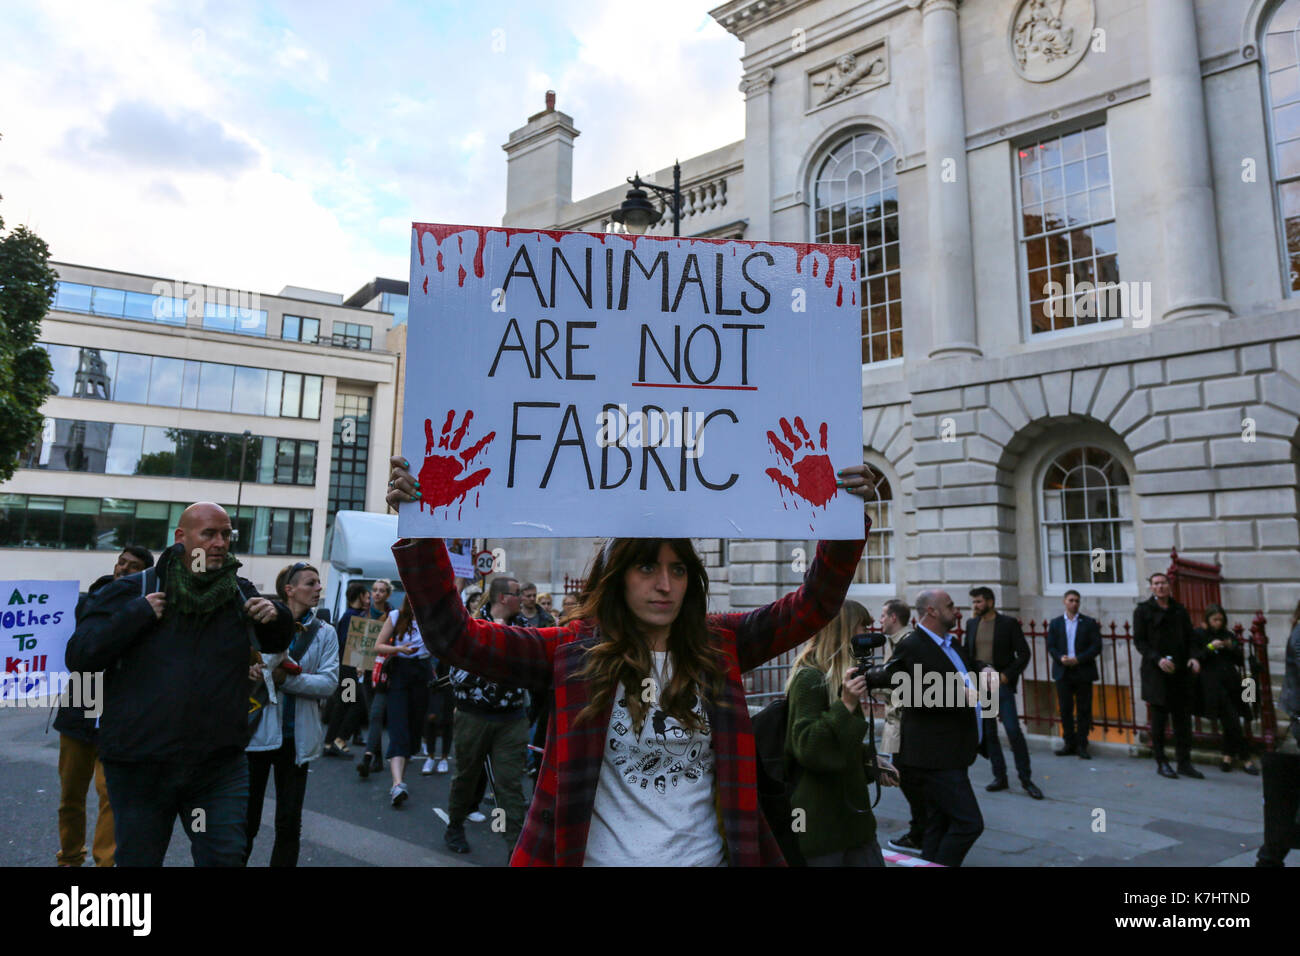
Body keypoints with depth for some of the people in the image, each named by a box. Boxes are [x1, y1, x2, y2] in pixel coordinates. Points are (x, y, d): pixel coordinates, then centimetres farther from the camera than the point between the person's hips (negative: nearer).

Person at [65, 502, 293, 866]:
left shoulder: (241, 593, 5)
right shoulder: (133, 590, -2)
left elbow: (276, 643, 20)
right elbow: (78, 655, -6)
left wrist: (277, 617, -3)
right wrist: (138, 614, -19)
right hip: (139, 767, -1)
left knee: (225, 858, 1)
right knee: (138, 858, 15)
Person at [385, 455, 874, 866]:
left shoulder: (718, 645, -2)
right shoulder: (574, 650, -8)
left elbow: (813, 604, -5)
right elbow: (453, 633, -13)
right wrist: (419, 531, -23)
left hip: (705, 855, 2)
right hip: (599, 855, -1)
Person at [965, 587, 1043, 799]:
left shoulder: (1009, 623, -3)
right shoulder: (972, 624, 10)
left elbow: (1024, 653, -4)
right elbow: (967, 653, 17)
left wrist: (1007, 675, -12)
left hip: (1001, 685, -4)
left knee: (1014, 731, -7)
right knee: (988, 733, 8)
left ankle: (1026, 778, 7)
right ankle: (1000, 777, 19)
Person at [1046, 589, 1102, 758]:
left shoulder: (1089, 623, 4)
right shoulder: (1055, 623, 10)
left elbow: (1096, 646, -3)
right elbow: (1051, 646, 6)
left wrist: (1078, 659, -14)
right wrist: (1061, 658, -13)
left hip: (1083, 672, -2)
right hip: (1063, 672, 2)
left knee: (1084, 710, 1)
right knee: (1065, 709, 4)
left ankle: (1082, 746, 9)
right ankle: (1070, 743, 13)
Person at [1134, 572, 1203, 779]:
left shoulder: (1179, 610, 13)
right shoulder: (1143, 610, 0)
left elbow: (1189, 638, 13)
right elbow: (1139, 641, -4)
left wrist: (1192, 657, -5)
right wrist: (1158, 659, -18)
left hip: (1179, 671, 4)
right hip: (1156, 673, -4)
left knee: (1182, 718, 5)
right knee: (1158, 719, 1)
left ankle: (1184, 762, 13)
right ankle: (1161, 763, 10)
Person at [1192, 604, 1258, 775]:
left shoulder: (1229, 635, 15)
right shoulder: (1198, 634, 2)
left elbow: (1241, 661, 14)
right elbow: (1194, 659, -3)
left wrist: (1233, 647, -3)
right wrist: (1210, 647, -14)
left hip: (1231, 683, 5)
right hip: (1213, 685, -4)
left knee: (1229, 723, 6)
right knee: (1233, 722, -10)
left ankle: (1228, 756, 19)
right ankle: (1245, 758, -2)